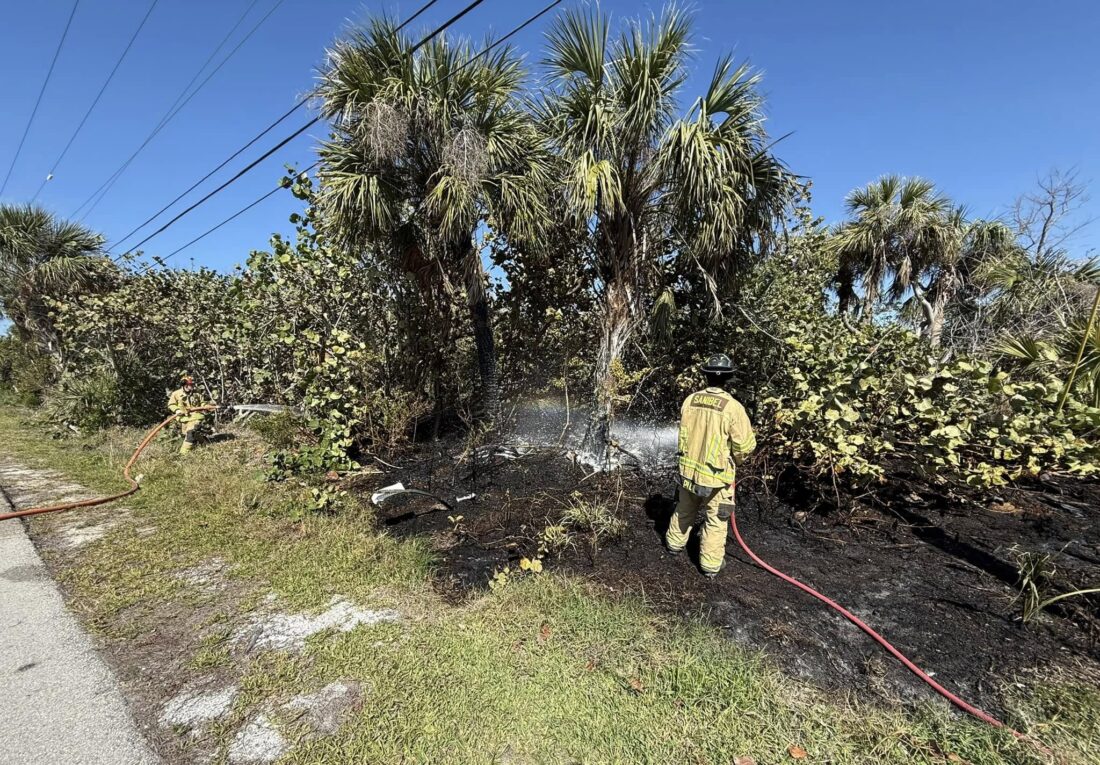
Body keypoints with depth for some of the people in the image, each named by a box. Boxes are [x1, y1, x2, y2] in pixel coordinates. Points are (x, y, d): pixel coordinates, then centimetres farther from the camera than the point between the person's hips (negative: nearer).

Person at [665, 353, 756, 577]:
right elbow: (746, 444, -14)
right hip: (717, 474, -4)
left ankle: (675, 543, 43)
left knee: (685, 510, 25)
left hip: (688, 468, 4)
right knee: (715, 520, 13)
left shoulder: (690, 400, -7)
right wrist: (735, 460, 7)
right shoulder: (732, 407, -21)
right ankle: (710, 564, 24)